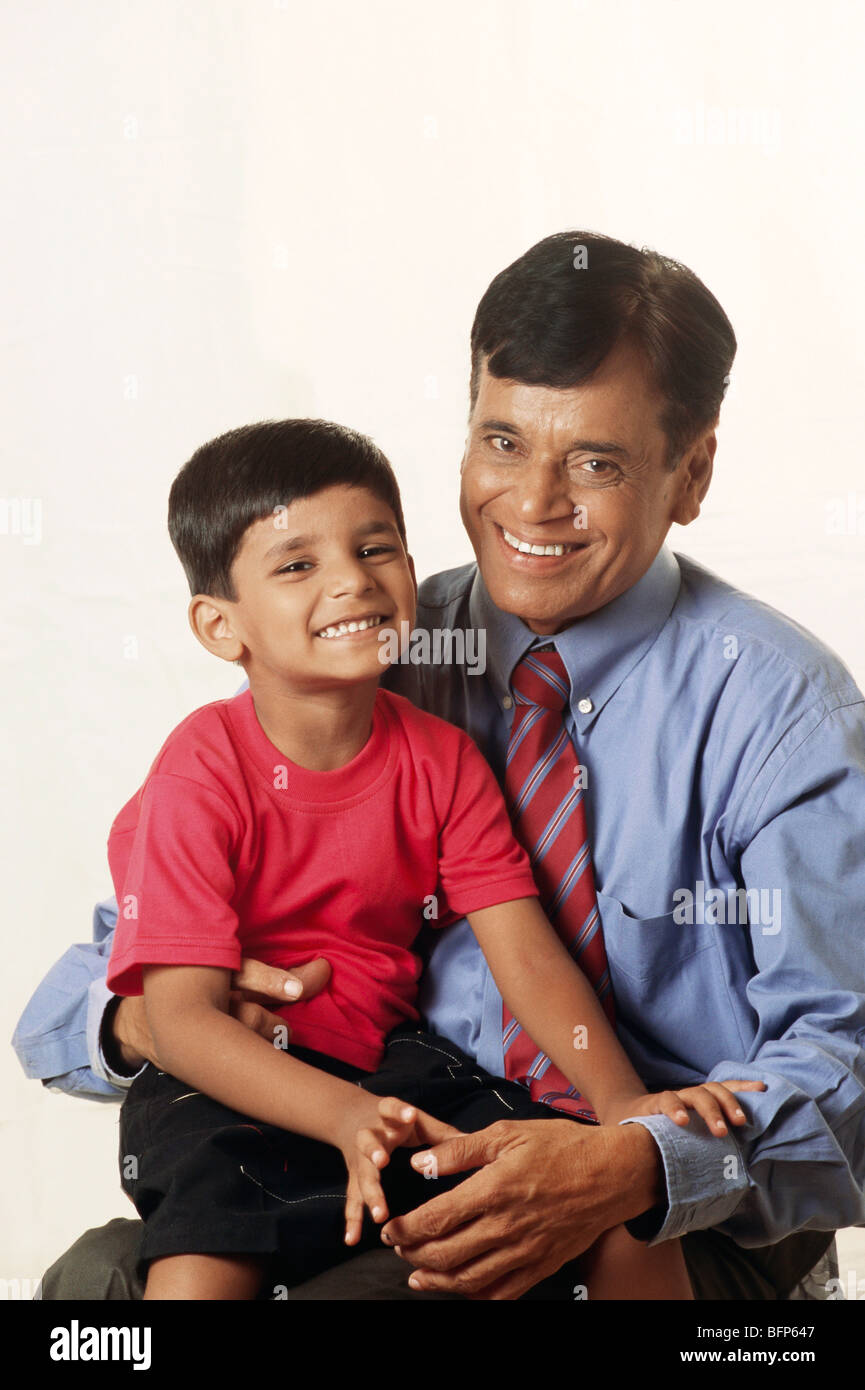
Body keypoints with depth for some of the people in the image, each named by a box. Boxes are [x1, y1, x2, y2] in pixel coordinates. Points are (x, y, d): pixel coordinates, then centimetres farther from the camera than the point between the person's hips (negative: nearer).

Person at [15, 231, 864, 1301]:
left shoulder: (775, 706, -6)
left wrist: (635, 1167, -31)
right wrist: (136, 1012, -16)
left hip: (679, 1227, -3)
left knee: (349, 1298, -31)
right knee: (101, 1272, -22)